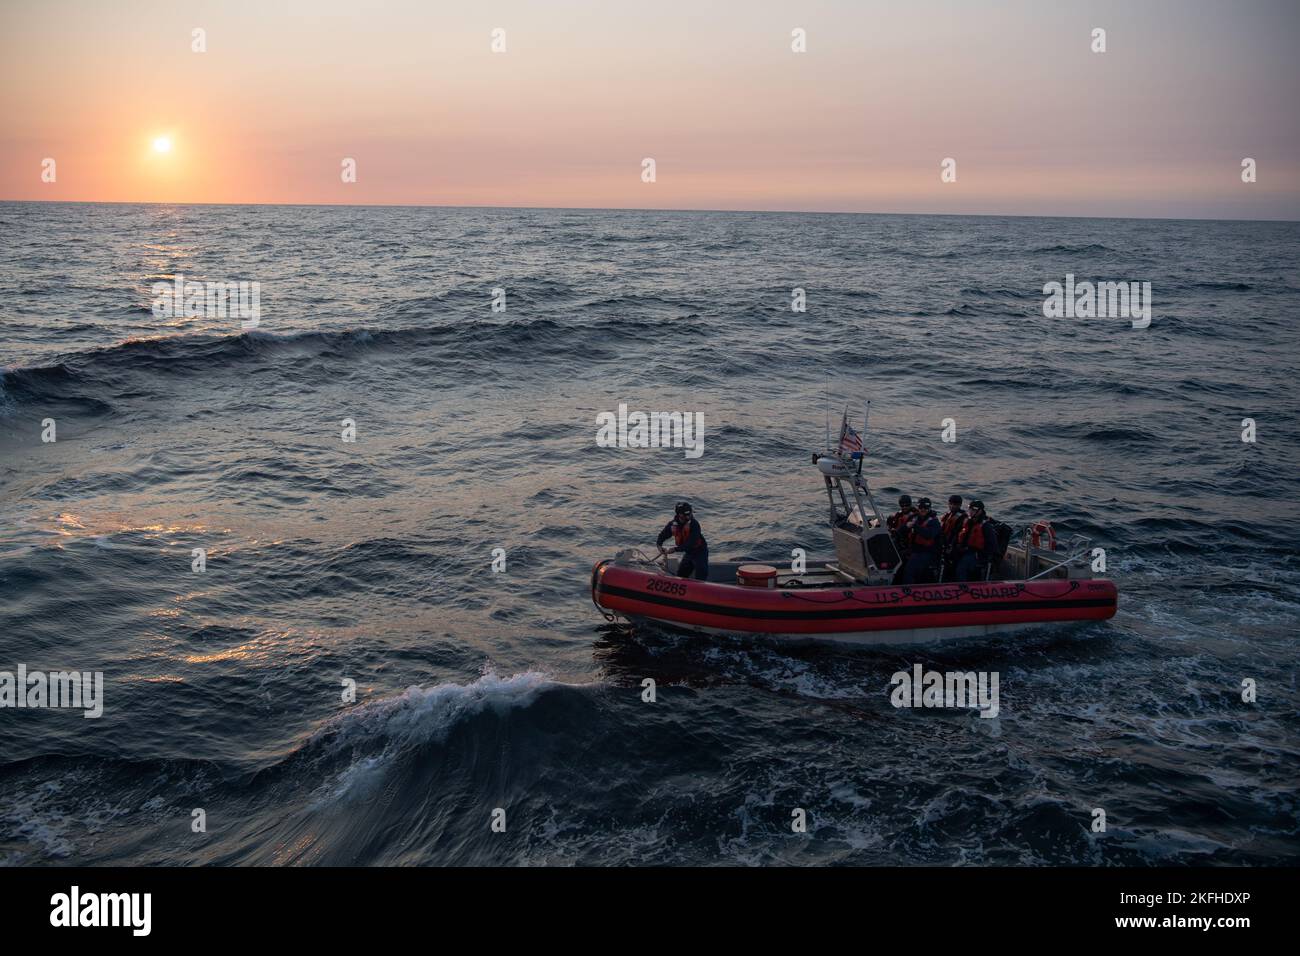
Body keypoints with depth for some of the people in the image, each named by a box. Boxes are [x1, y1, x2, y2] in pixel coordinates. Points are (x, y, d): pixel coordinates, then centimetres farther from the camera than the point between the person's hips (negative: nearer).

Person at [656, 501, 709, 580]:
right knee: (680, 575, 14)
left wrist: (676, 549, -33)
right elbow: (662, 535, 7)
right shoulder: (672, 524, -7)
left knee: (700, 578, -13)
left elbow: (691, 543, -31)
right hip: (688, 553, 6)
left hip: (700, 552, -6)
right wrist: (659, 545, -14)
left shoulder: (694, 524, -24)